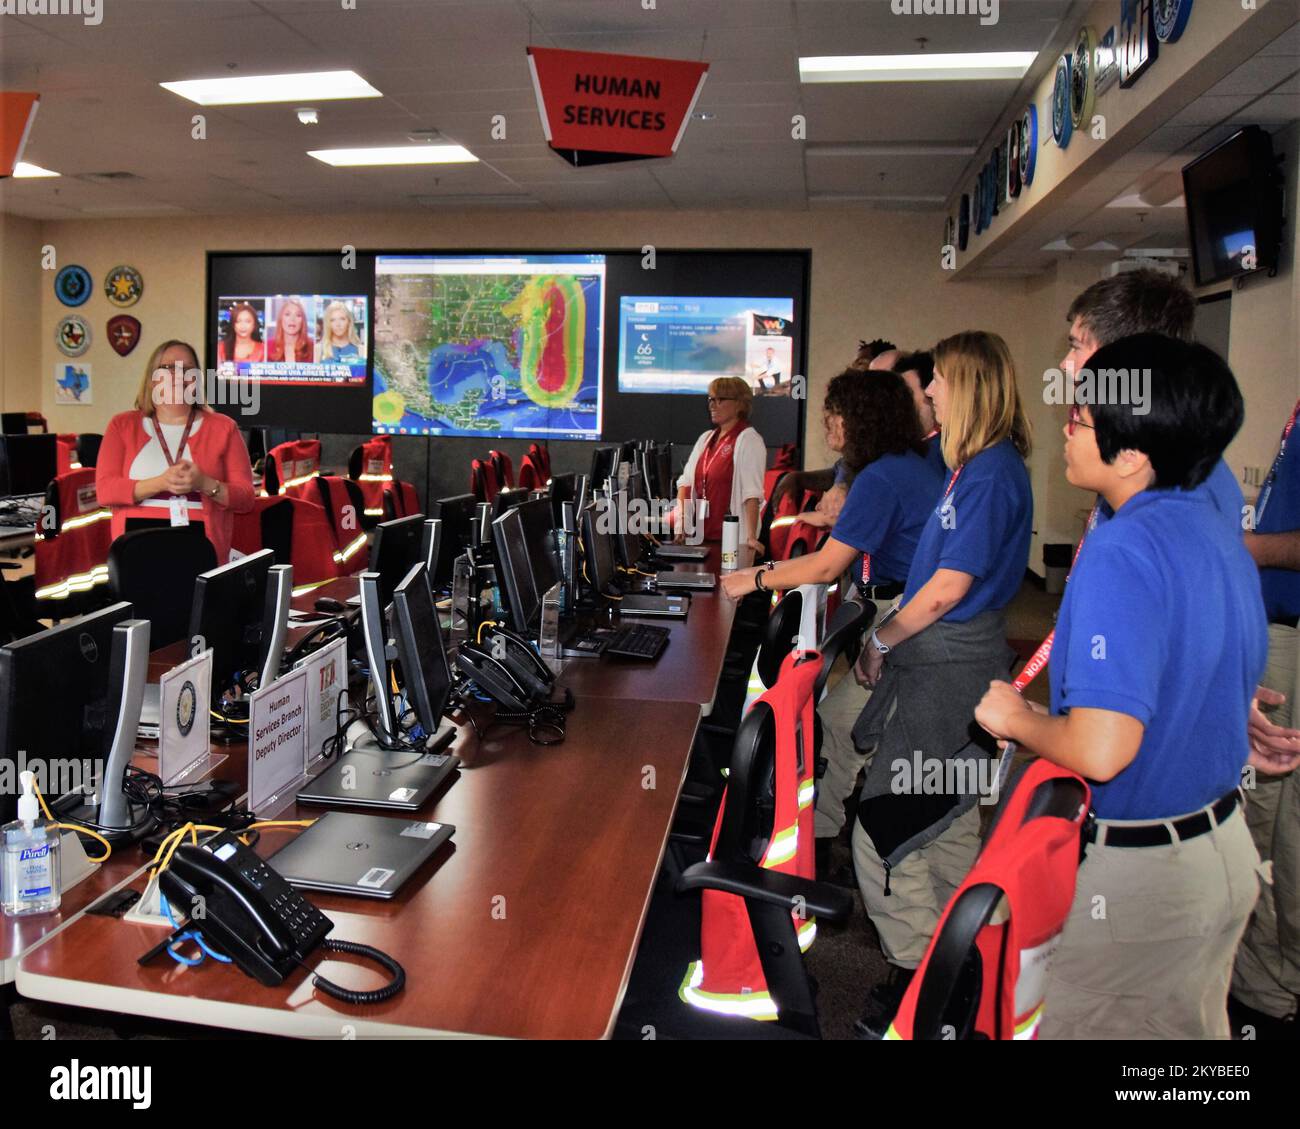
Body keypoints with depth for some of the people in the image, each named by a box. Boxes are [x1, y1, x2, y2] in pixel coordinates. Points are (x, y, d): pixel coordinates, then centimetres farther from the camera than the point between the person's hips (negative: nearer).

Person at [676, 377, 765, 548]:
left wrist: (751, 537, -26)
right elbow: (686, 481, 11)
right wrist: (680, 524, -2)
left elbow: (752, 494, -18)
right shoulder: (705, 438, 14)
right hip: (699, 536, 6)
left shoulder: (748, 440, -8)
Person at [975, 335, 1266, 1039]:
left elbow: (1100, 751, -34)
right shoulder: (1214, 529, 1)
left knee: (1082, 1025, 12)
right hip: (1226, 845, 9)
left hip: (1138, 872, -9)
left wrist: (1016, 718, -15)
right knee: (1193, 1026, 26)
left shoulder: (1119, 554, -27)